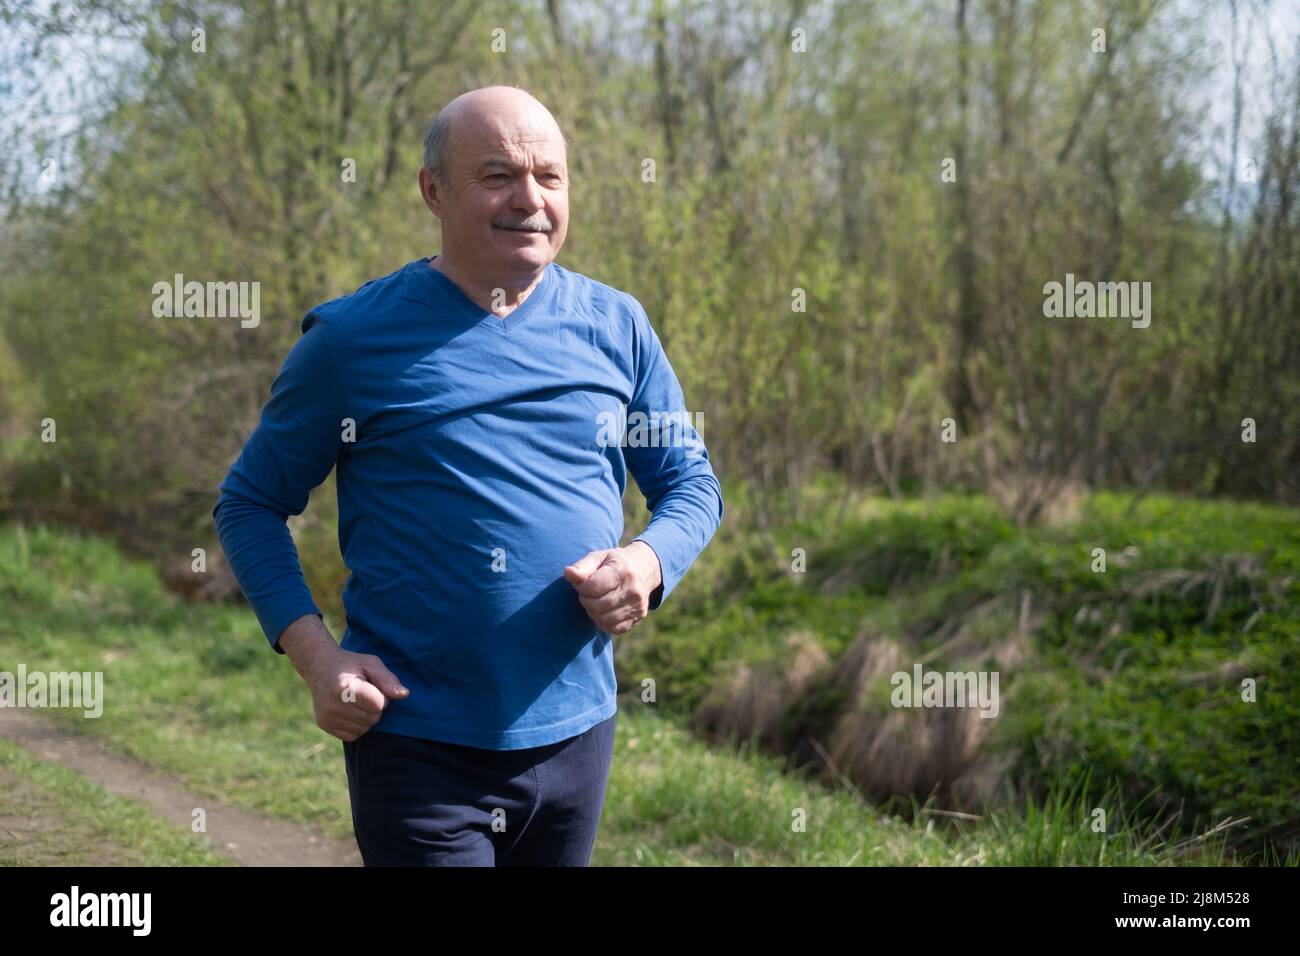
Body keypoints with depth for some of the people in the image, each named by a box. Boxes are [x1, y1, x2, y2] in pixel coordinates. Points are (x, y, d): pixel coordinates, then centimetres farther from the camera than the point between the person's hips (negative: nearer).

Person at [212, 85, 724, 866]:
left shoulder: (616, 326, 5)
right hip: (414, 737, -4)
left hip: (575, 733, 4)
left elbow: (692, 481, 13)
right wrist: (316, 654, -12)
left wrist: (649, 564, -10)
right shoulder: (354, 336, -4)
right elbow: (250, 503, 2)